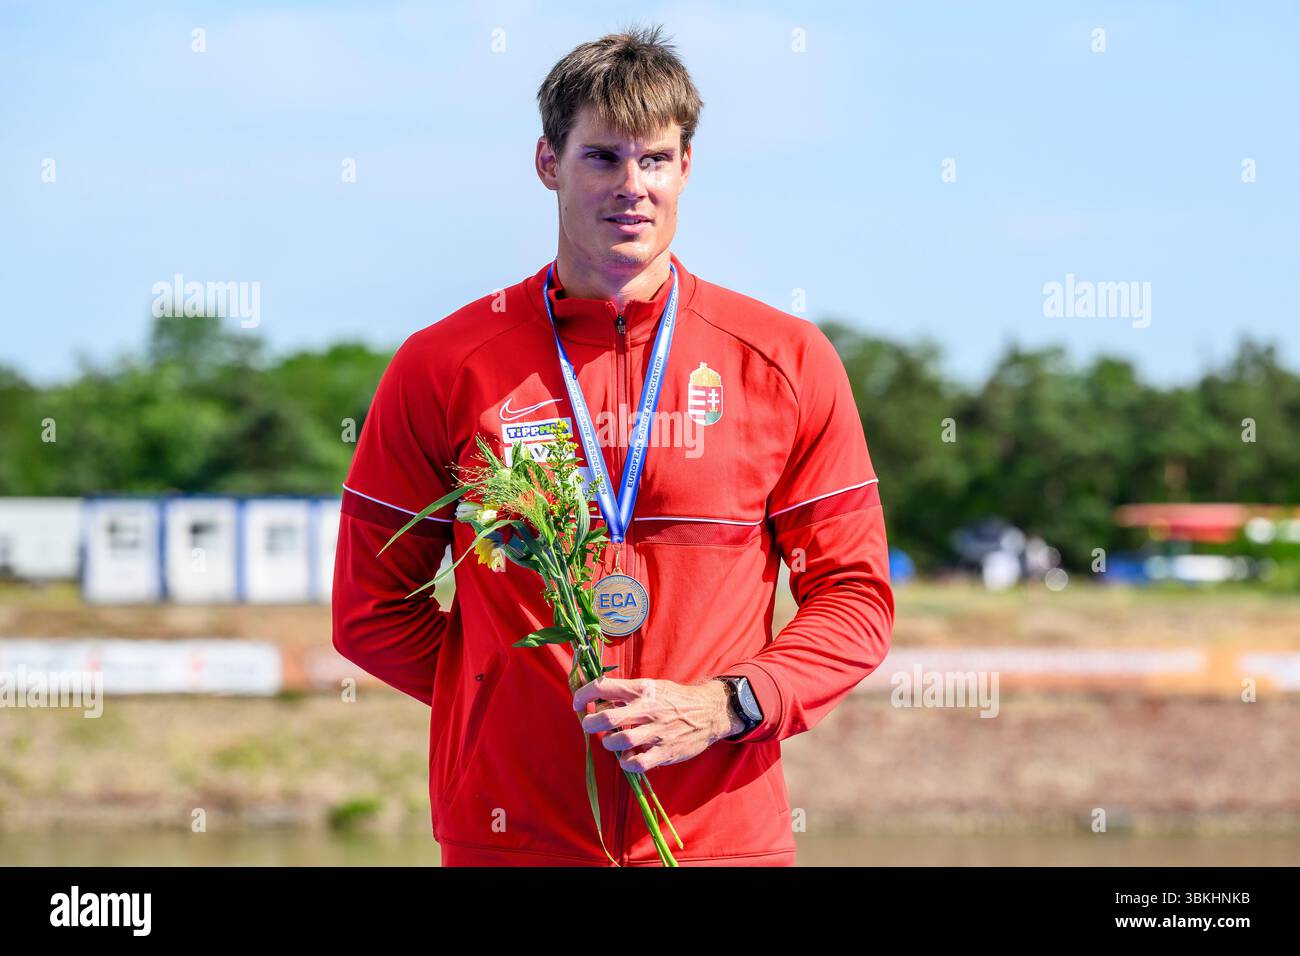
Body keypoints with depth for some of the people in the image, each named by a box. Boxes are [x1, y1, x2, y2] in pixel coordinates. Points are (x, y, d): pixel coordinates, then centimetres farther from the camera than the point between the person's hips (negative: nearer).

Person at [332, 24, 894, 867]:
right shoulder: (443, 368, 1)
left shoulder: (786, 362, 3)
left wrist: (720, 709, -11)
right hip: (507, 837, 0)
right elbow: (372, 610, 5)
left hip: (724, 830, 0)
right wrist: (551, 701, -3)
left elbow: (855, 599, 4)